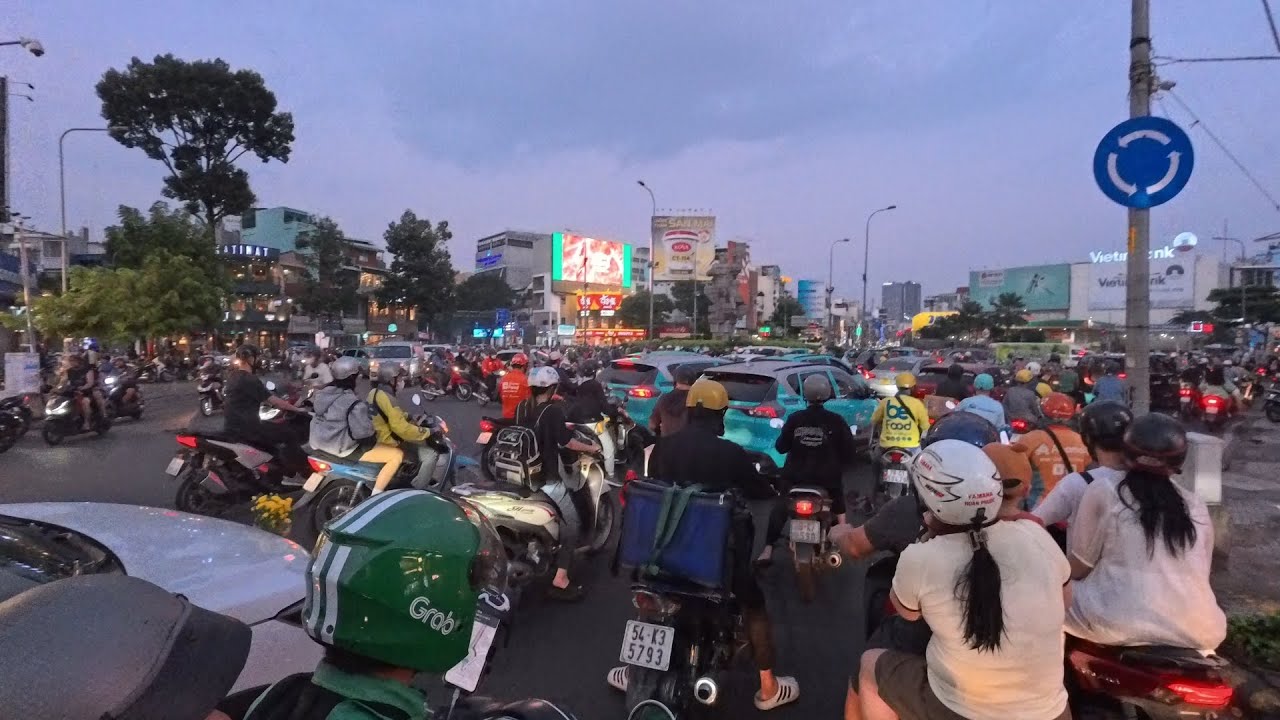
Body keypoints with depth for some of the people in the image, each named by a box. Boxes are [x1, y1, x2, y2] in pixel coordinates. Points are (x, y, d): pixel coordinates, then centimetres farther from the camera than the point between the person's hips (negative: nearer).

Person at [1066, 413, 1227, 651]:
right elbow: (1198, 577, 20)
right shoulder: (1197, 505, 11)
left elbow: (1077, 569, 3)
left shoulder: (1103, 490, -1)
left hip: (1121, 624, -5)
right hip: (1197, 631, 5)